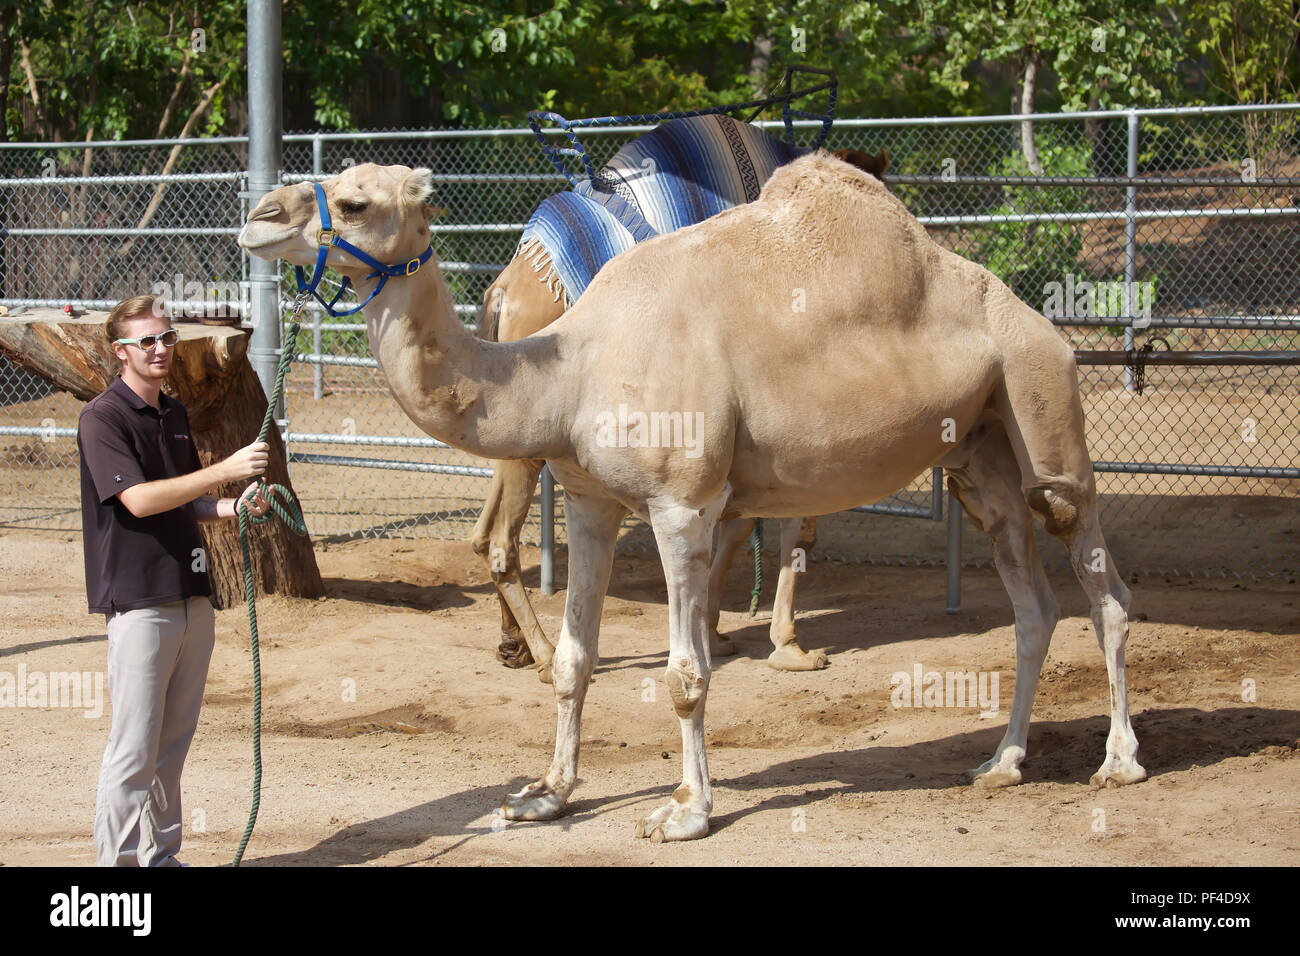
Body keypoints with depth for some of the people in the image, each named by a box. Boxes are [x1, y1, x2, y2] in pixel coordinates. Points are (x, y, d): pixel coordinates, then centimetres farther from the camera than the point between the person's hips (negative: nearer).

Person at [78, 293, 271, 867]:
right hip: (139, 599, -8)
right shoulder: (103, 418, -9)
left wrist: (236, 508, 4)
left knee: (174, 741, 12)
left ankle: (160, 856, 20)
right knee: (134, 748, -7)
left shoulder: (173, 414, 16)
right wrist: (225, 470, -24)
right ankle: (117, 860, -1)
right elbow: (139, 499, -20)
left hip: (192, 597, 8)